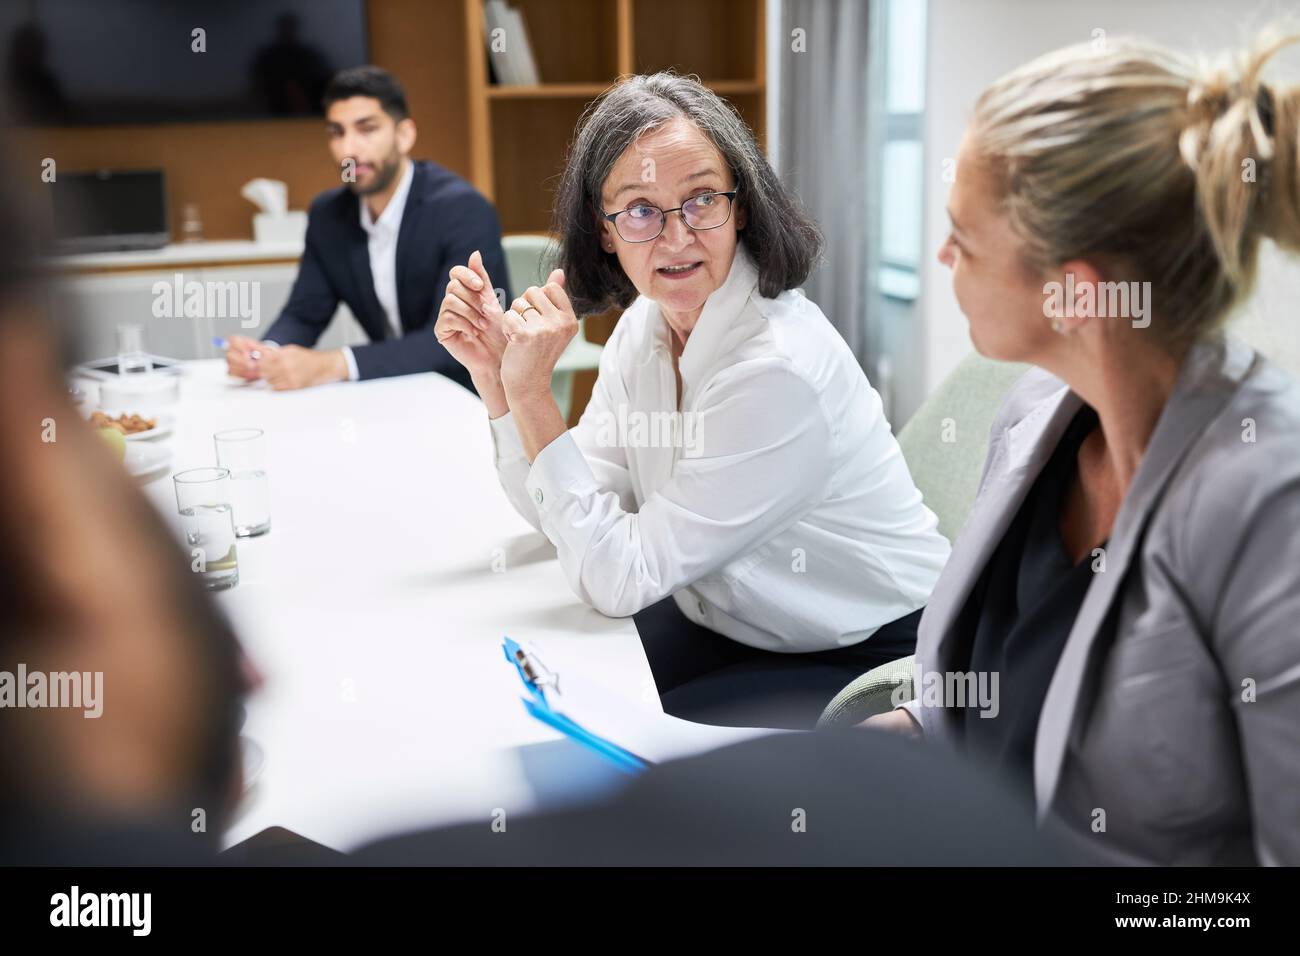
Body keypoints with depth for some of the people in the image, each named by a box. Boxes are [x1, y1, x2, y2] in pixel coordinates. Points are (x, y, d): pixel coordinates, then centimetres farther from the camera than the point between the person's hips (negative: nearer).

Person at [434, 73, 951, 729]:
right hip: (724, 624, 7)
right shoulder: (643, 326, -3)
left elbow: (619, 579, -25)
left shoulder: (779, 372, -29)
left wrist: (533, 394, -27)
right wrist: (496, 376, -12)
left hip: (865, 660, -7)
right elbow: (561, 518, -1)